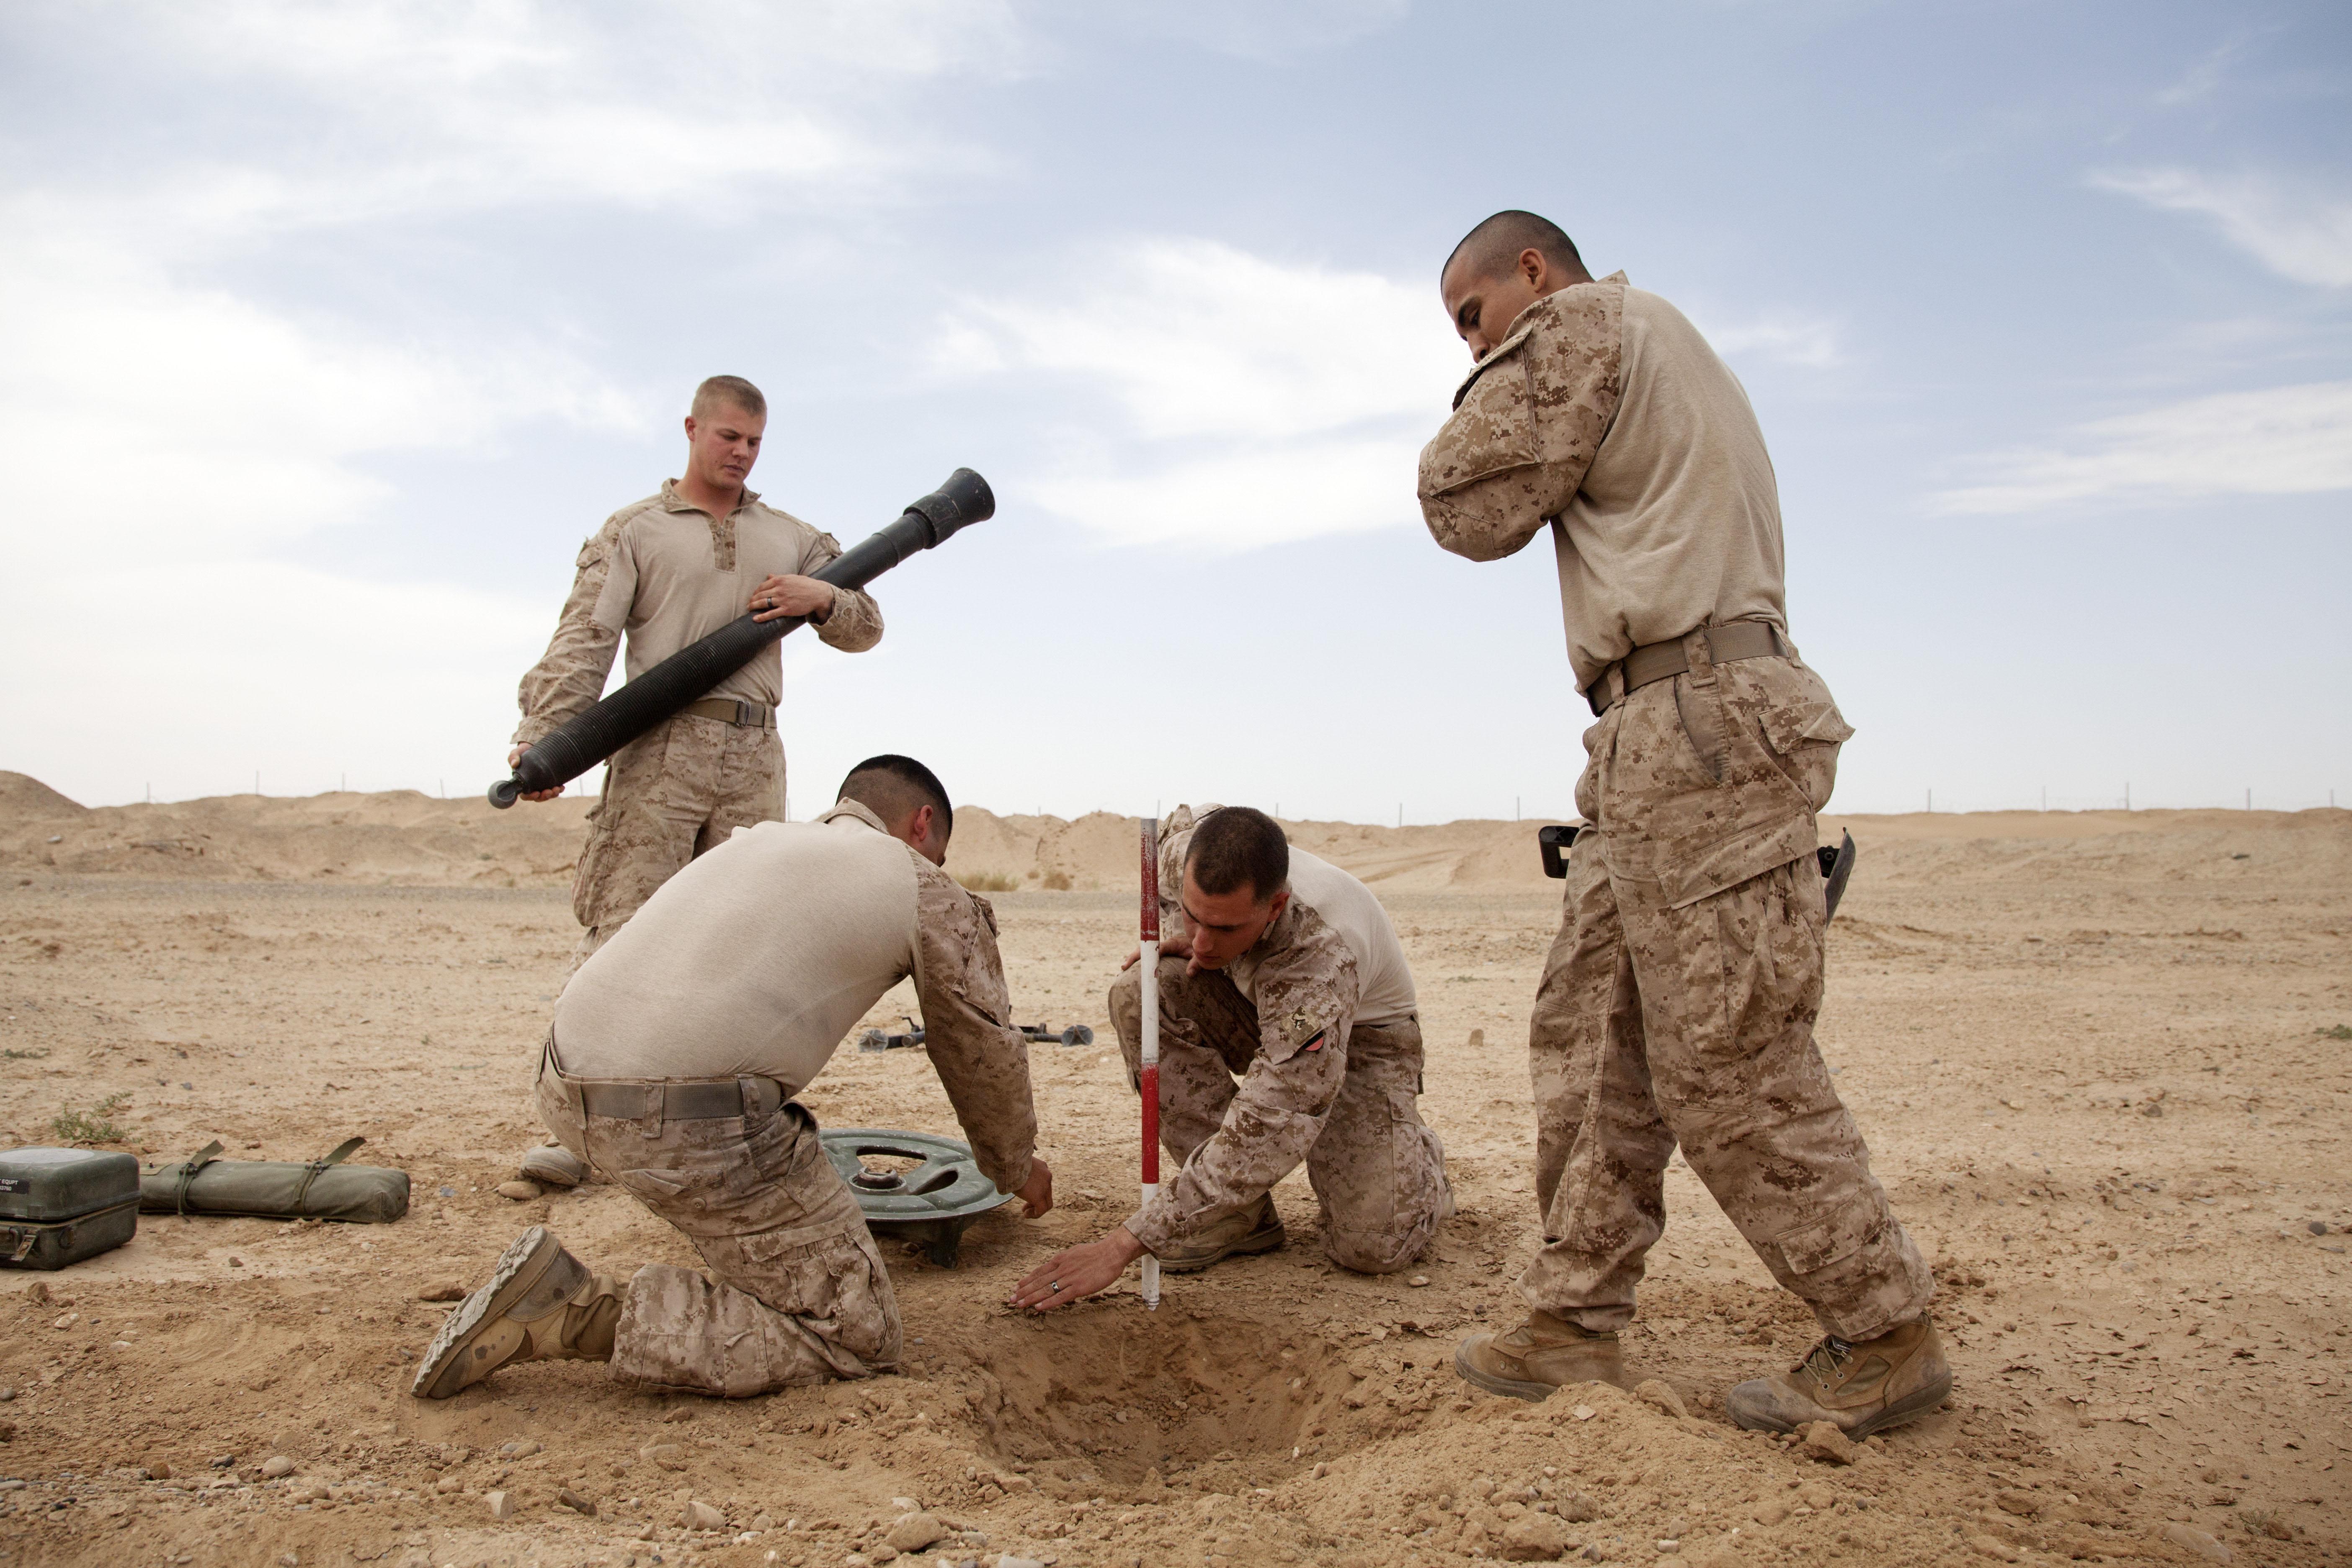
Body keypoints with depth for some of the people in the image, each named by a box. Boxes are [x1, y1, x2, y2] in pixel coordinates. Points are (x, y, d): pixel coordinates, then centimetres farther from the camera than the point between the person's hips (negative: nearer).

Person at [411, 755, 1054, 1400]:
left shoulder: (758, 839, 25)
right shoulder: (928, 893, 8)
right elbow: (982, 1055, 19)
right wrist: (1018, 1167, 37)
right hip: (696, 1126, -8)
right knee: (858, 1339, 2)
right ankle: (585, 1314, -8)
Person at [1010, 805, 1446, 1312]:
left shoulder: (1321, 960, -42)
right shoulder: (1188, 848, -25)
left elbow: (1262, 1137, -42)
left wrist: (1125, 1245, -41)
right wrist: (1176, 928, -13)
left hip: (1362, 1036, -6)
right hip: (1261, 1008, 6)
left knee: (1373, 1246, -25)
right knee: (1142, 992, -25)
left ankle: (1418, 1158, 14)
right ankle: (1242, 1214, -14)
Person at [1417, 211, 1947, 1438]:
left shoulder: (1587, 325, -2)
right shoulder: (1667, 356, 29)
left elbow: (1469, 508, -5)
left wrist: (1490, 395, 11)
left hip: (1698, 731, -11)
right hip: (1665, 745, 11)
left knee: (1728, 1062, -7)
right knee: (1591, 1029, 8)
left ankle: (1882, 1336, 5)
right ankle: (1575, 1316, 12)